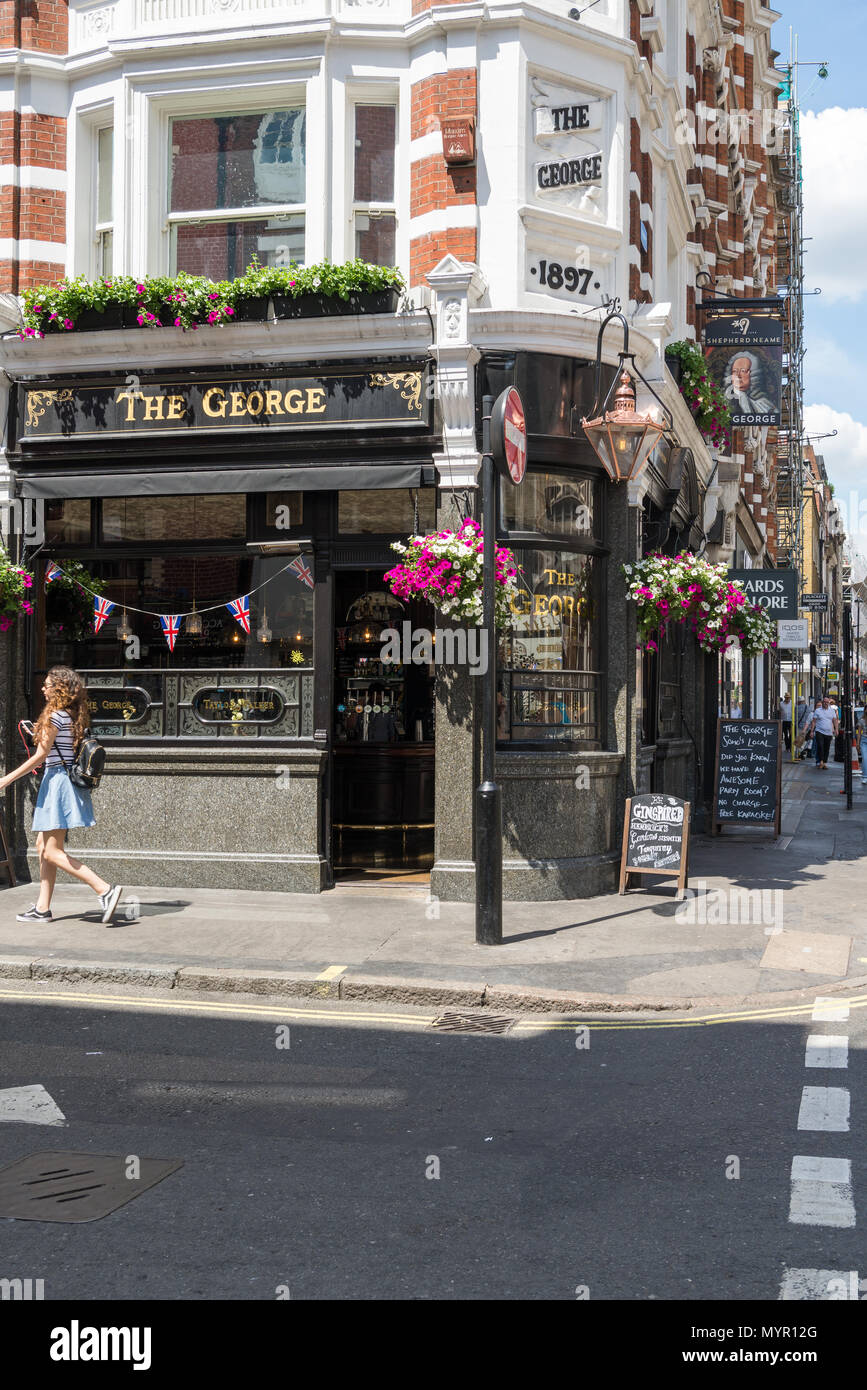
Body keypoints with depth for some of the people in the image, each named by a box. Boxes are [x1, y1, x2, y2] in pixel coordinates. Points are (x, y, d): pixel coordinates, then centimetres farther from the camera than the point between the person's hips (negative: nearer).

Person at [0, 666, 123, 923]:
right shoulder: (75, 717, 12)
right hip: (67, 782, 10)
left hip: (58, 781, -10)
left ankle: (105, 889, -17)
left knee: (52, 852, -9)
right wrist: (42, 735, 19)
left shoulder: (55, 716, -14)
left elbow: (40, 756, -14)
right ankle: (43, 908, 16)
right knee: (43, 845, 14)